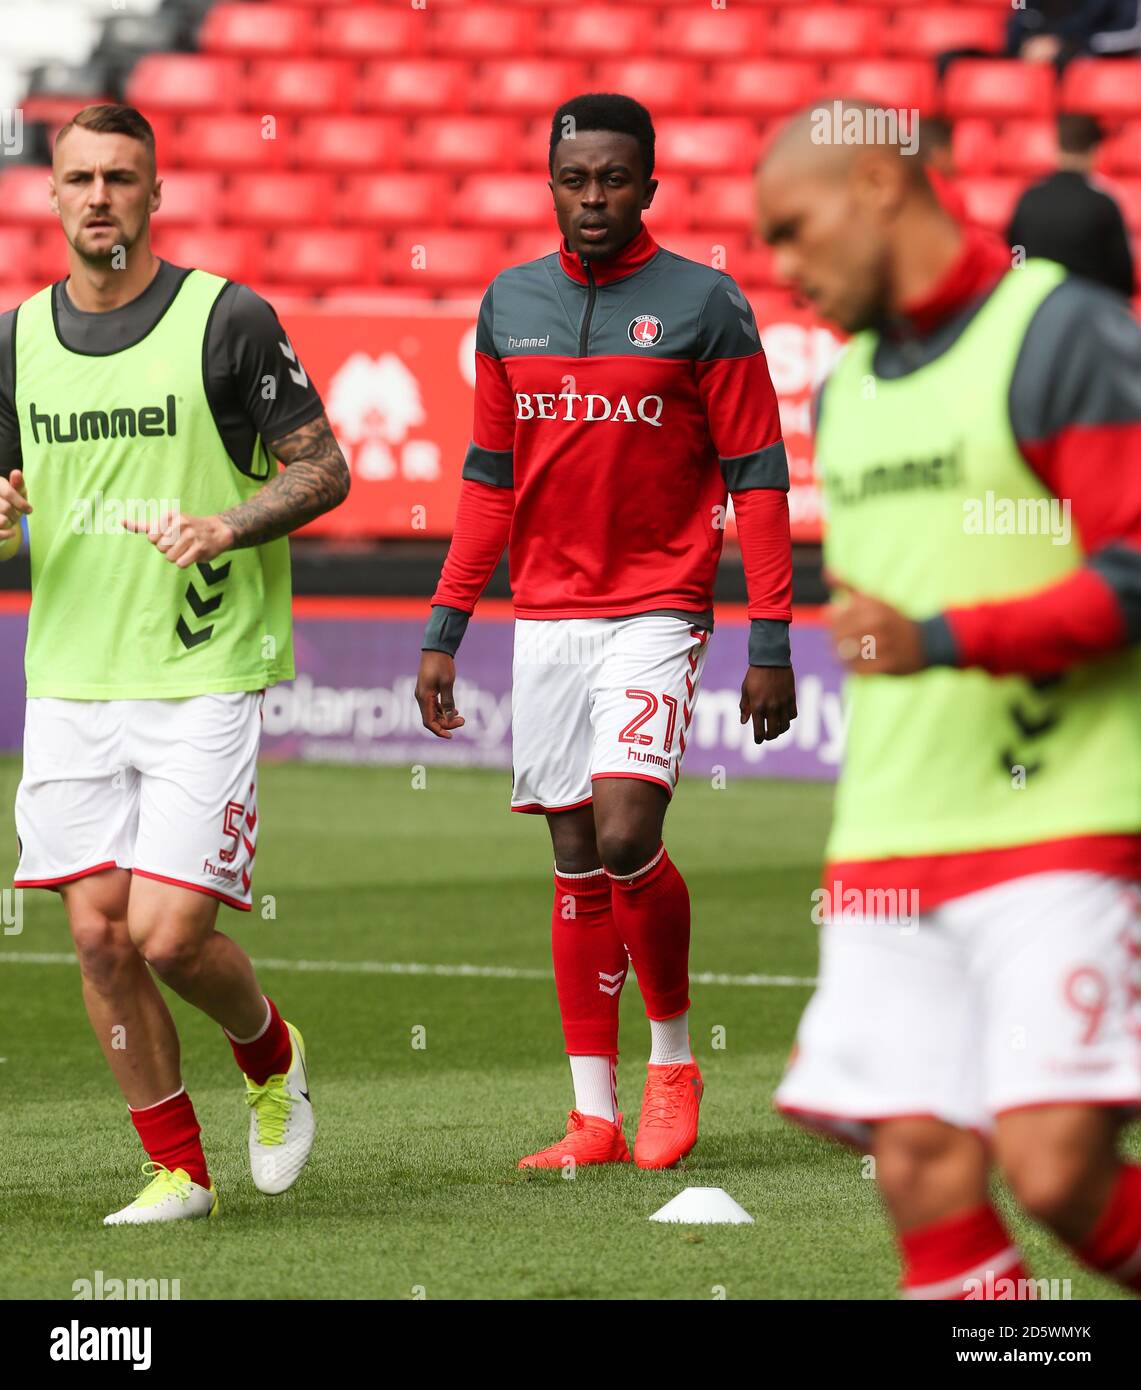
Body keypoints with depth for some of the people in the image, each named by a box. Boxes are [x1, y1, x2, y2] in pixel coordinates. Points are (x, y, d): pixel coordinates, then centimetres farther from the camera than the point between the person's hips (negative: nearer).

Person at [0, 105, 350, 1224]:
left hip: (204, 678, -4)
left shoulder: (228, 320, -5)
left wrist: (230, 524, -18)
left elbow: (323, 467, -1)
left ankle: (271, 1056, 21)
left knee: (168, 933, -11)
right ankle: (176, 1166, 13)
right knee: (98, 930, 0)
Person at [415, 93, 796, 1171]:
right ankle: (594, 1119, 7)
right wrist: (443, 632, 10)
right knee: (576, 864, 5)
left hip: (656, 615, -4)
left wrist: (771, 645, -8)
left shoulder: (703, 305, -4)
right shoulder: (510, 305, 9)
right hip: (544, 617, 4)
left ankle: (672, 1054, 5)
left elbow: (757, 476, -3)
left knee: (625, 835, -18)